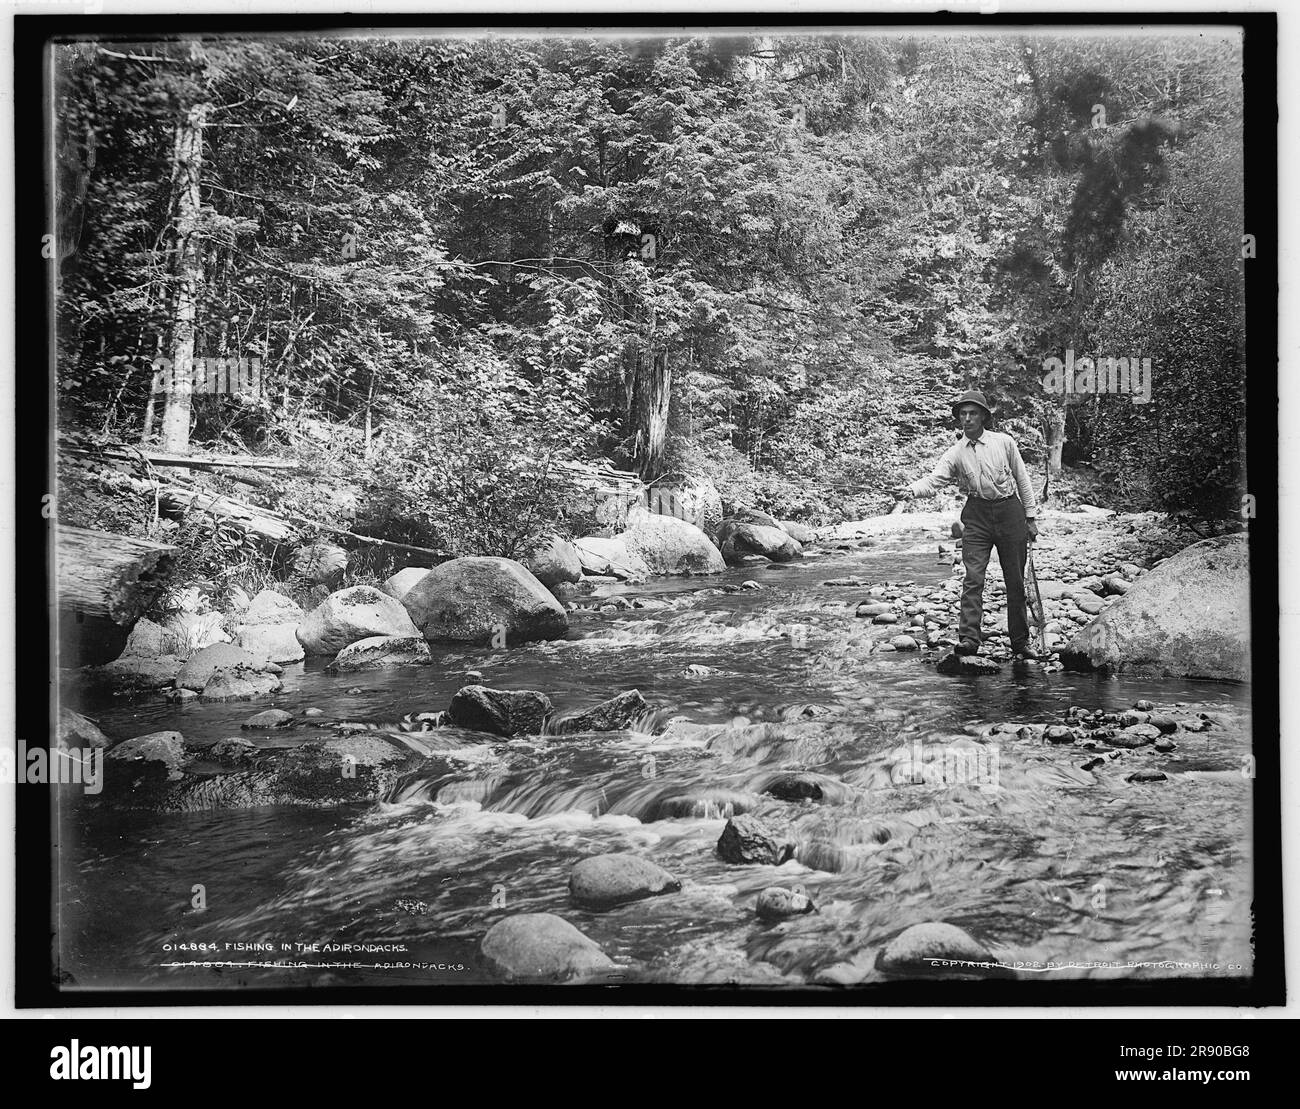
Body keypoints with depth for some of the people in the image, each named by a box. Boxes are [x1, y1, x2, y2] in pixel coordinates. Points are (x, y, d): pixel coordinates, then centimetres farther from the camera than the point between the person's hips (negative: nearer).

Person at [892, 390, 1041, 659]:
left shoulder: (1004, 442, 1)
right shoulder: (955, 453, 0)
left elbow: (1022, 479, 7)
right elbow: (934, 479, -13)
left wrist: (1031, 516, 7)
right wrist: (911, 490, -34)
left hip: (1009, 511, 0)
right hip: (977, 515, 0)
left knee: (1015, 582, 6)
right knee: (973, 577, -13)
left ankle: (1021, 643, 15)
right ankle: (968, 638, -18)